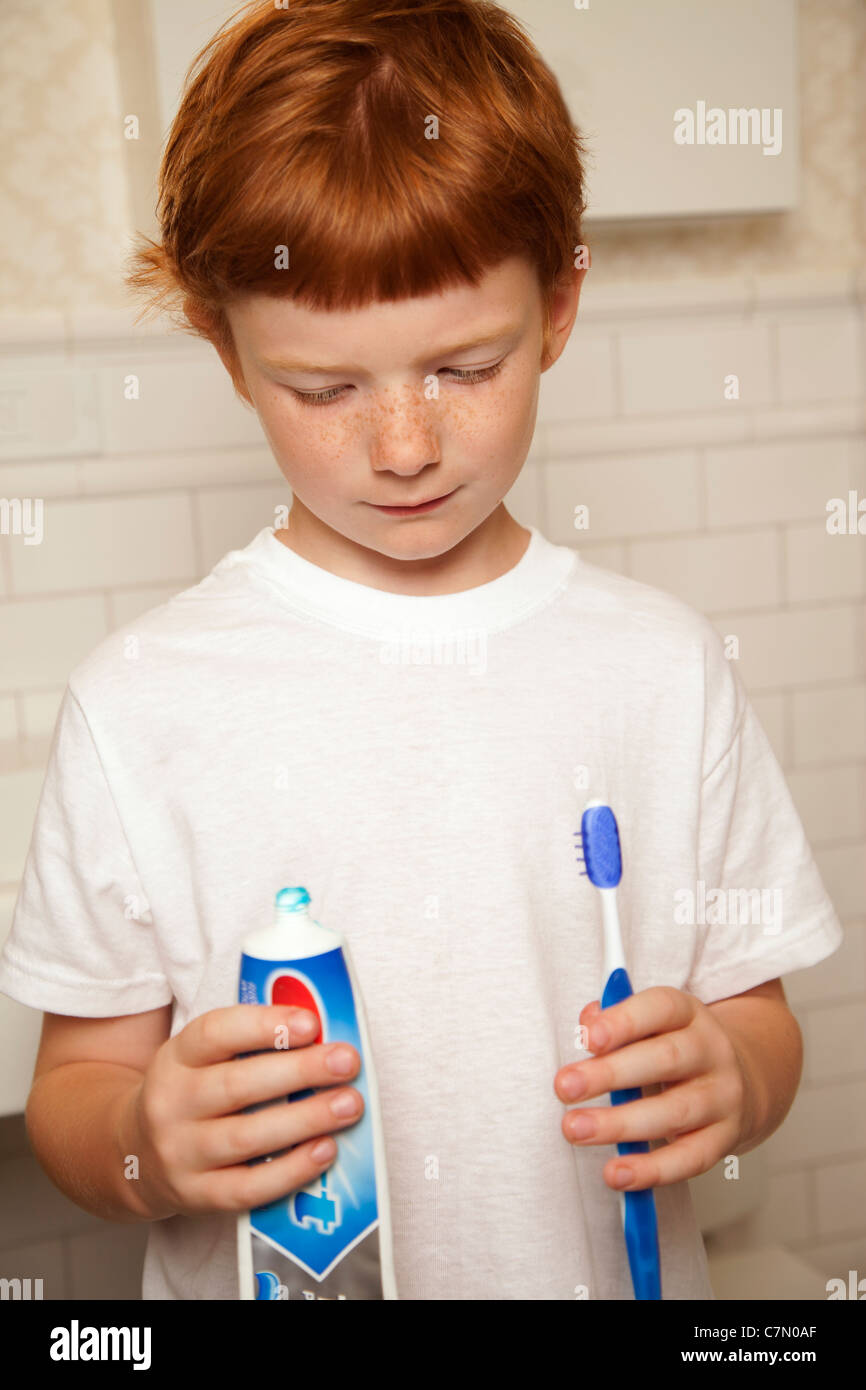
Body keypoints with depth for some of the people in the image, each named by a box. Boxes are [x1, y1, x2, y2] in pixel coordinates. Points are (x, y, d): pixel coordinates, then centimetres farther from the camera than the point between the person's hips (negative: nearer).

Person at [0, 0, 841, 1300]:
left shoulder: (664, 665, -9)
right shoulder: (142, 702, -14)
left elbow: (754, 1008, 0)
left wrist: (728, 1079, -21)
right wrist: (144, 1146, -28)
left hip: (606, 1270, 1)